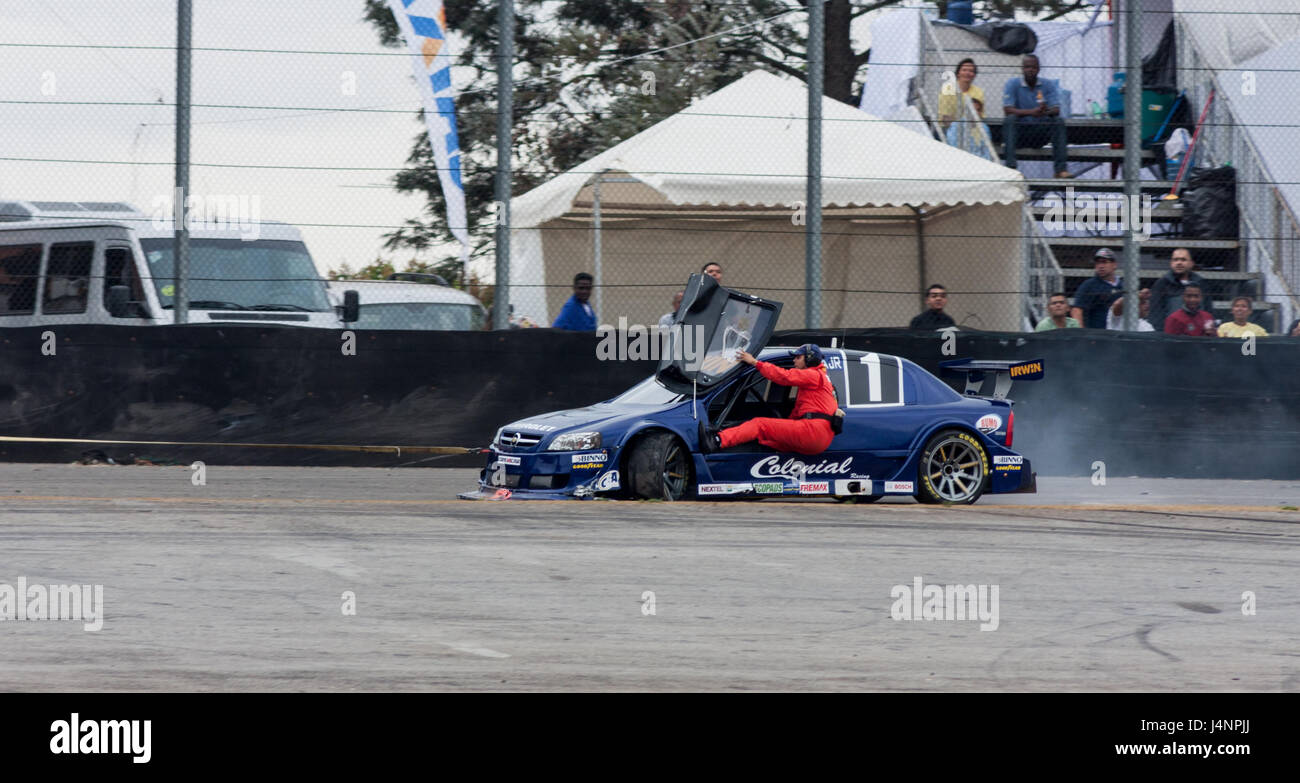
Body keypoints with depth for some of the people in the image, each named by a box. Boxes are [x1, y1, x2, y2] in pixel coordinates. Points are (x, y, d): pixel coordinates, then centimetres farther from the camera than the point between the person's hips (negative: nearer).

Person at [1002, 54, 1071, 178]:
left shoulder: (1048, 85, 4)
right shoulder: (1012, 84, -2)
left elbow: (1056, 110, -9)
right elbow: (1007, 110, -16)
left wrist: (1046, 111, -35)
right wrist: (1031, 112, -32)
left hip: (1040, 134, 2)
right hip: (1019, 133, -2)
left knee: (1059, 121, -23)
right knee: (1009, 120, -31)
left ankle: (1061, 169, -31)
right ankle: (1010, 166, -41)